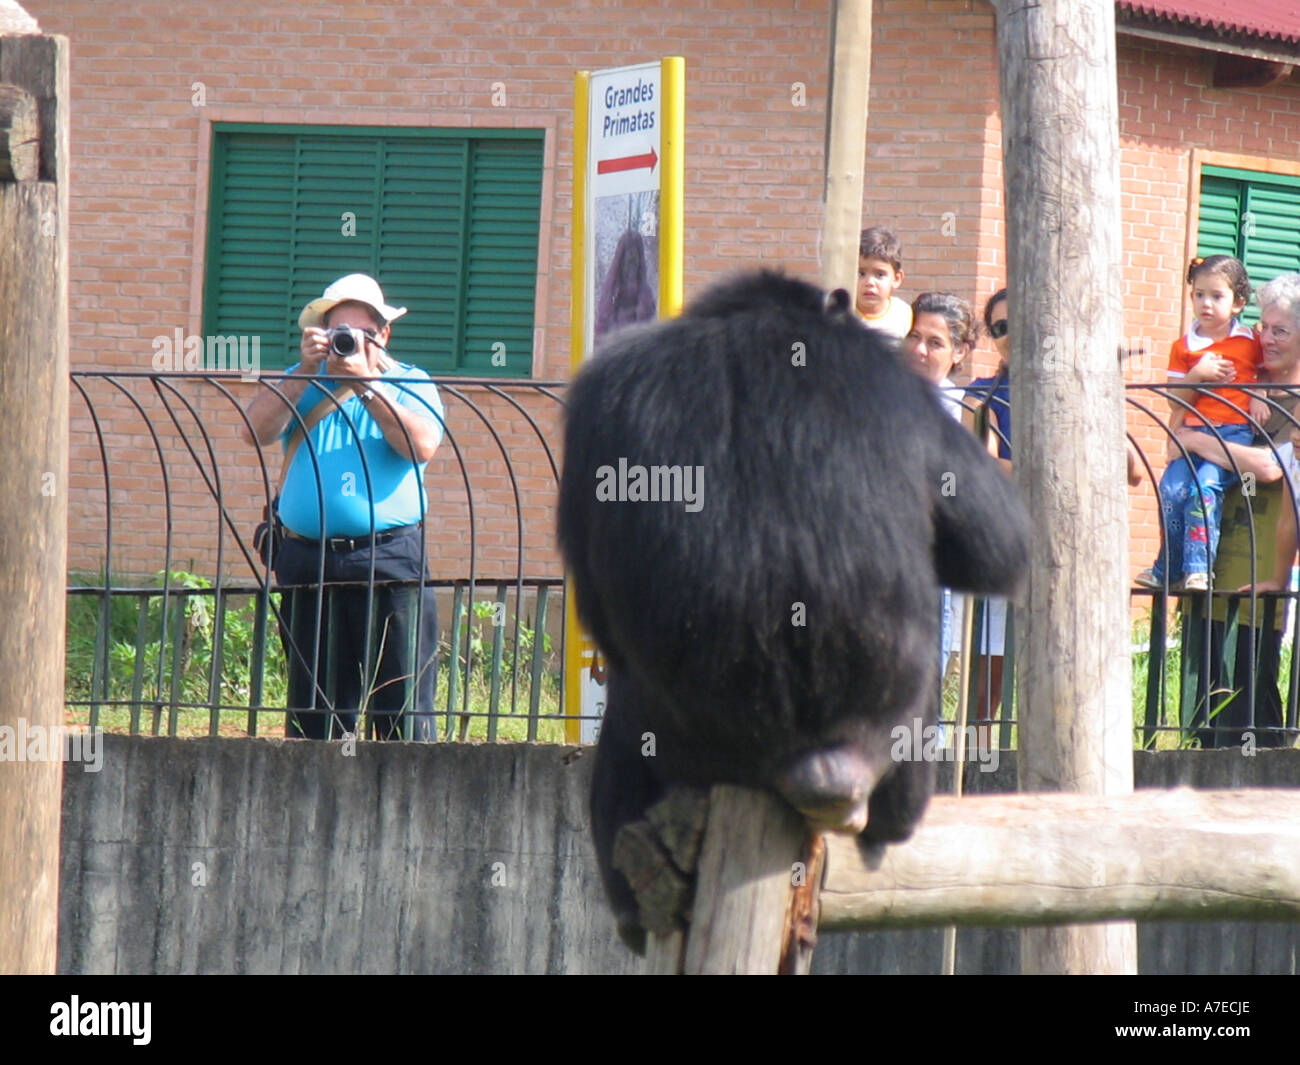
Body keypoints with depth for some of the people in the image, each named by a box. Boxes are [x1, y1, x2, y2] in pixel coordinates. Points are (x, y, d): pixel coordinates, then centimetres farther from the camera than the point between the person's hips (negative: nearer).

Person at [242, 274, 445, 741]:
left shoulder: (409, 384, 10)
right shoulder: (302, 383, 18)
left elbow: (422, 445, -10)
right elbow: (257, 430, 1)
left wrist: (364, 384, -12)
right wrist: (307, 370, -6)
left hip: (389, 563, -3)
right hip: (309, 560, 3)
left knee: (402, 700, -8)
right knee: (313, 708, 5)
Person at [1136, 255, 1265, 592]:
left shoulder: (1249, 342, 10)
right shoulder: (1184, 347, 12)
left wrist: (1259, 398, 4)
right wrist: (1198, 373, -8)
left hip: (1234, 432, -3)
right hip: (1193, 431, 3)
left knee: (1205, 486, -25)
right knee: (1171, 490, -16)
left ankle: (1198, 570, -25)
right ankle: (1167, 570, -2)